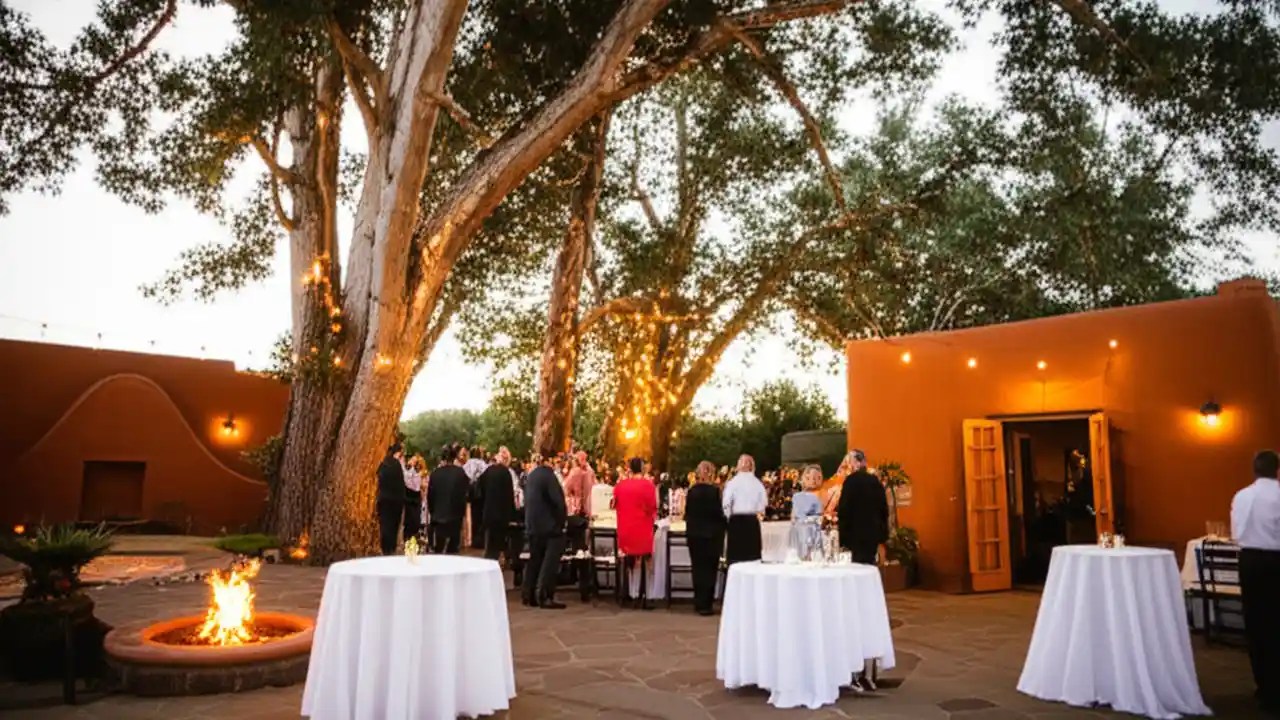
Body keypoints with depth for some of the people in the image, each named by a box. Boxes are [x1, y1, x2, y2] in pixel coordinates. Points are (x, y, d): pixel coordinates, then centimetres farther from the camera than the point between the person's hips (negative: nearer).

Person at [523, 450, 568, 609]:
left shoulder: (531, 475, 13)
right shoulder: (548, 475, -15)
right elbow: (557, 500, -20)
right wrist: (561, 521, -7)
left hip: (533, 524, 9)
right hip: (549, 525, -9)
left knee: (535, 559, 14)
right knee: (550, 561, -5)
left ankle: (529, 594, 16)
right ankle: (545, 597, -7)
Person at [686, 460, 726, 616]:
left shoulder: (691, 491, 0)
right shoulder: (714, 490, -13)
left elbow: (687, 513, 5)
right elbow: (719, 513, -14)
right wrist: (724, 521, 5)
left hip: (694, 533, 5)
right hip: (711, 534, -5)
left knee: (698, 568, 14)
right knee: (709, 569, 4)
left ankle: (699, 602, 21)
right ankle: (704, 604, 4)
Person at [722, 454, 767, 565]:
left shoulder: (733, 482, -9)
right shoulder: (757, 483, 0)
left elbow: (726, 503, -11)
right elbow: (764, 502, 1)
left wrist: (727, 516, 3)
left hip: (737, 519, -3)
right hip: (753, 520, 3)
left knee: (735, 555, 2)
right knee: (753, 553, 10)